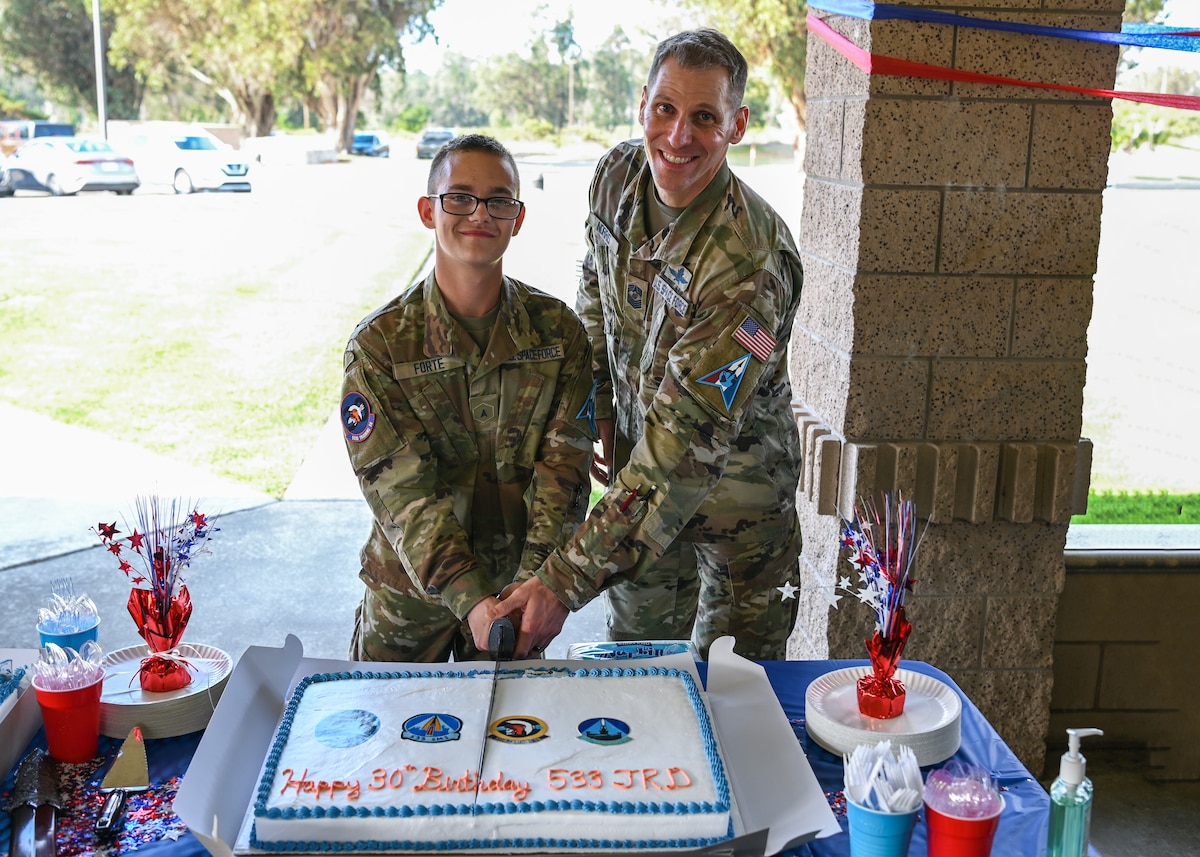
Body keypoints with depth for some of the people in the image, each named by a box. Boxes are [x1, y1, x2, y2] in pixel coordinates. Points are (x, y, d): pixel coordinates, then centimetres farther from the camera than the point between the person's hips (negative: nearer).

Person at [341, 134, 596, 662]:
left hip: (518, 585, 1)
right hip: (409, 590, -1)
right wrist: (471, 598, -31)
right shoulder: (379, 344, -13)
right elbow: (404, 492, -19)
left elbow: (563, 471, -13)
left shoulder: (559, 332, -7)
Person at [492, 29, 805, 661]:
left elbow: (689, 444, -36)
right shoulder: (617, 177, -12)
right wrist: (599, 411, 5)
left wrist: (563, 581, -39)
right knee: (635, 648, 21)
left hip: (735, 481, -5)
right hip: (640, 459, 6)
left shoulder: (747, 263, -33)